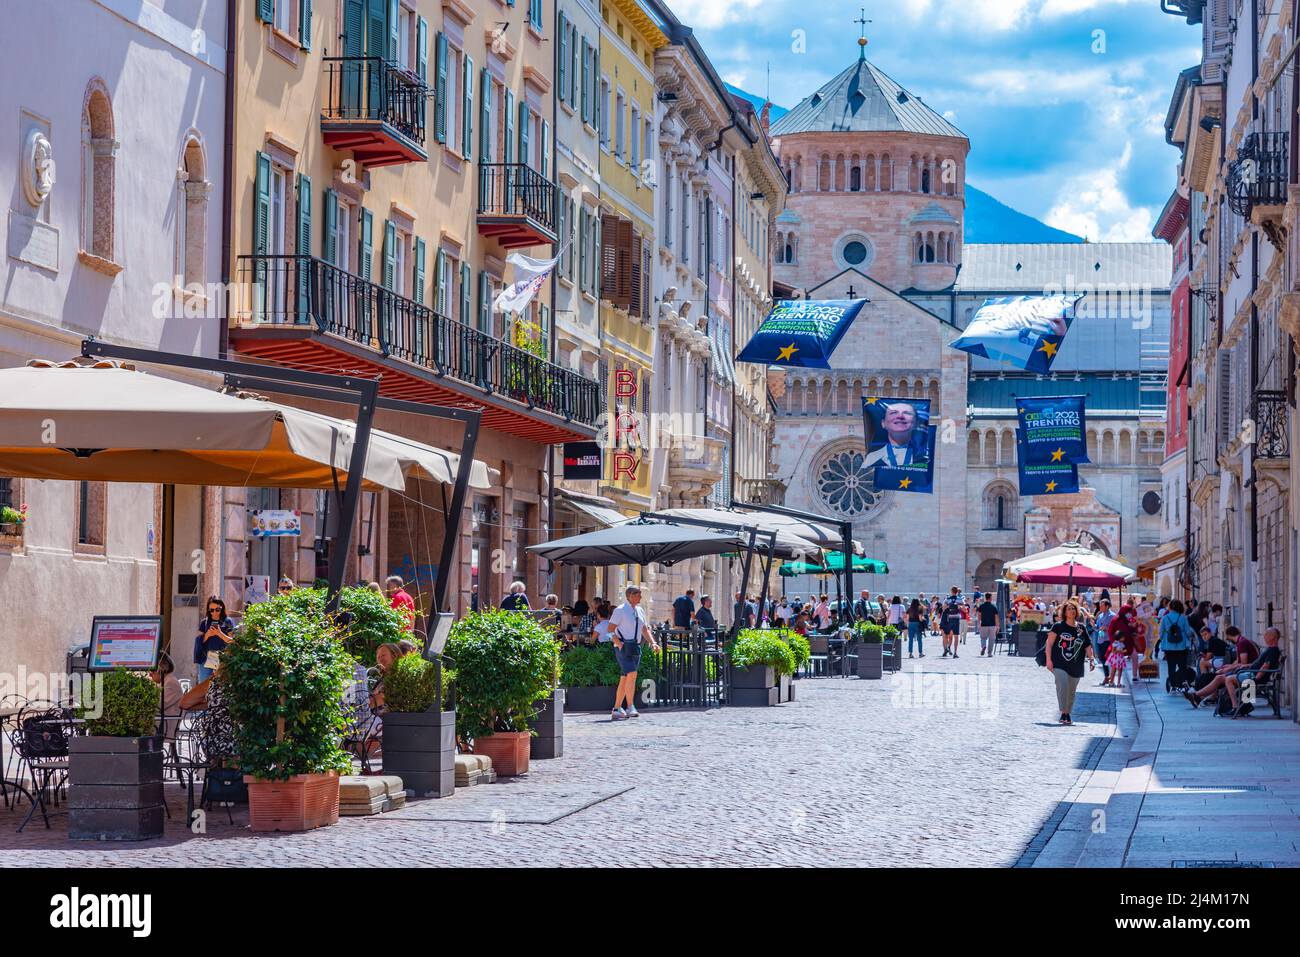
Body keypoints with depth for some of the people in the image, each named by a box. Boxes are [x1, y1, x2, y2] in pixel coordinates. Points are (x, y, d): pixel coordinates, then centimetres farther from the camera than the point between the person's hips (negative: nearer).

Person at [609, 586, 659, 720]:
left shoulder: (640, 611, 14)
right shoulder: (620, 610, -7)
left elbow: (645, 630, 19)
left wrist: (653, 643, 5)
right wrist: (619, 644, -20)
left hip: (636, 648, 7)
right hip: (624, 647, -7)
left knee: (625, 679, 10)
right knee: (631, 675, -20)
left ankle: (617, 709, 15)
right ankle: (630, 707, -21)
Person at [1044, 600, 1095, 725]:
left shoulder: (1081, 628, 11)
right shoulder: (1058, 626, 0)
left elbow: (1087, 645, 15)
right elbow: (1049, 643, -1)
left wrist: (1091, 659, 4)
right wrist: (1048, 659, -8)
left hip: (1076, 666, 4)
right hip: (1059, 664, -4)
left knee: (1071, 691, 8)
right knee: (1062, 685, -21)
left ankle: (1068, 714, 21)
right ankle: (1063, 713, -19)